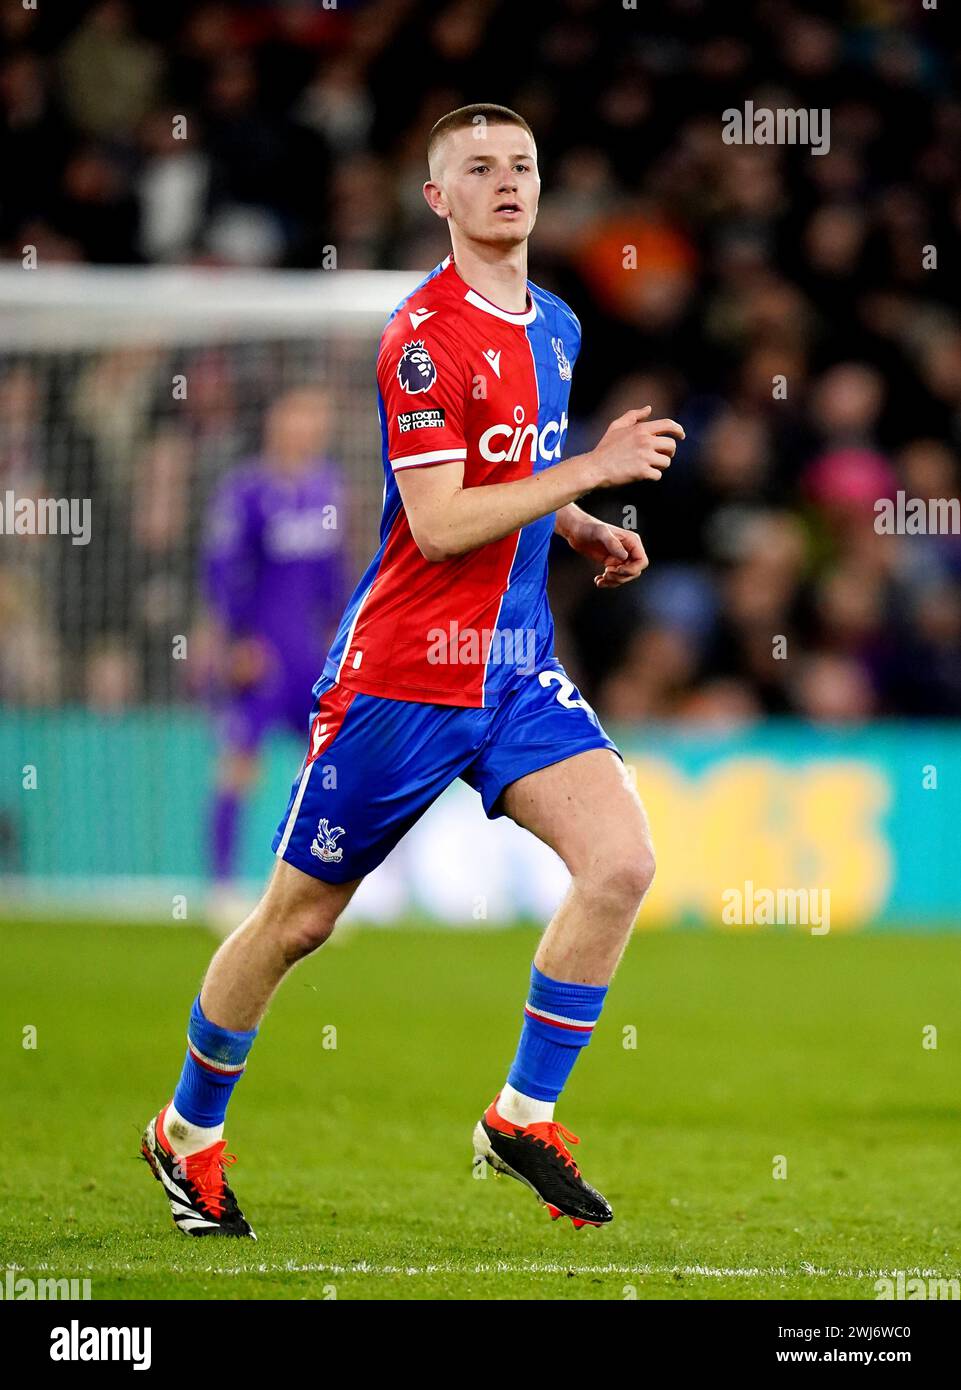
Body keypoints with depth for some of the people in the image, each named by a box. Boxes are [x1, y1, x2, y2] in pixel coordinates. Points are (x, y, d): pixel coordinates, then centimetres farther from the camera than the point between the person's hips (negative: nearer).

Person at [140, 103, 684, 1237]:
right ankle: (190, 1132, 26)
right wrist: (592, 470, -23)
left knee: (621, 861, -15)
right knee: (298, 918, 5)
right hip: (403, 671, -6)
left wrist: (582, 532, 9)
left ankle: (524, 1115, -1)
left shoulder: (555, 327, 10)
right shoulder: (425, 334, -16)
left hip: (518, 670, 6)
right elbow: (437, 526, -22)